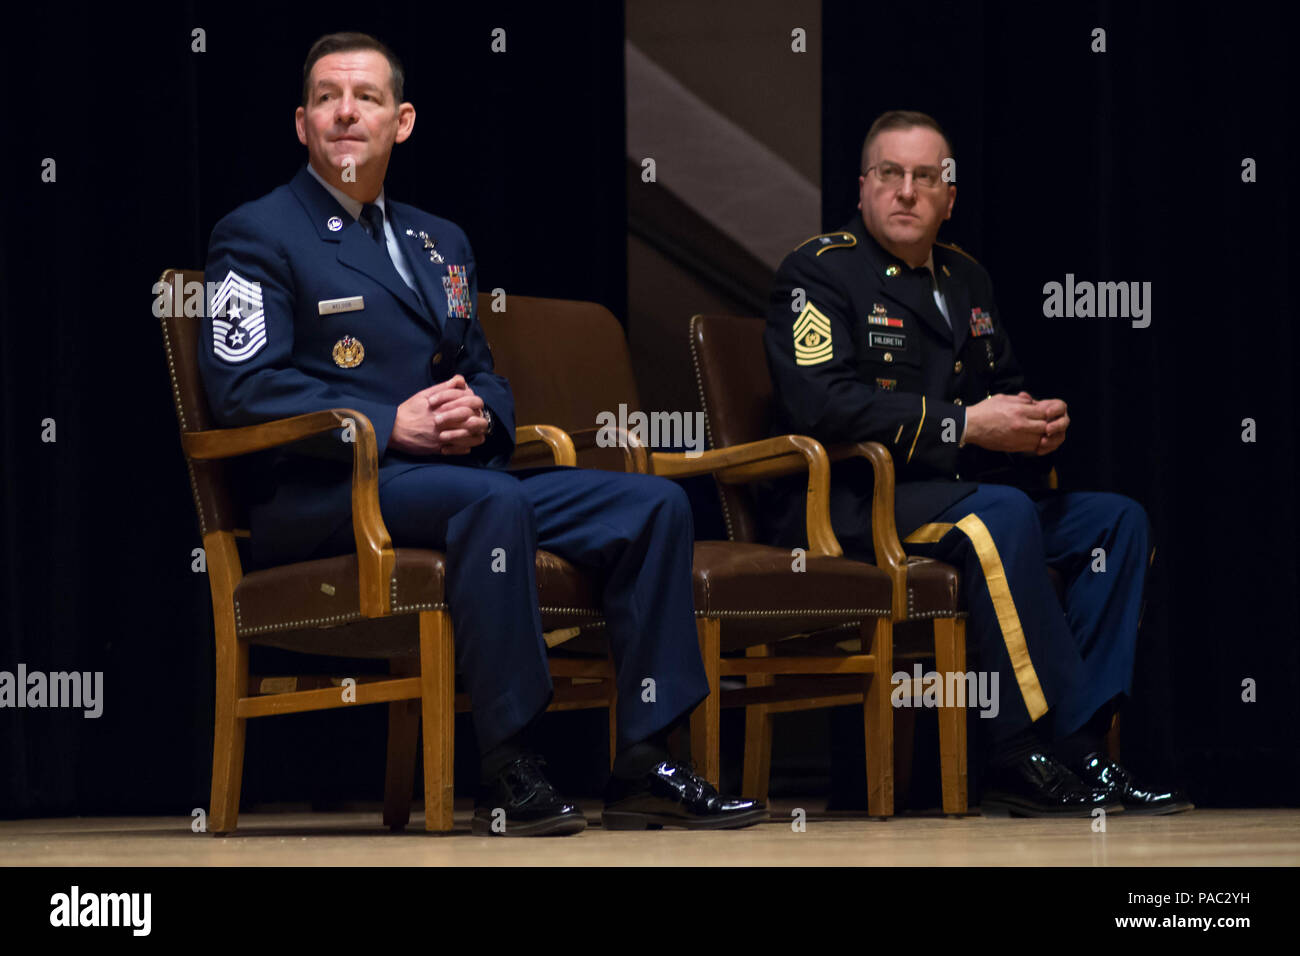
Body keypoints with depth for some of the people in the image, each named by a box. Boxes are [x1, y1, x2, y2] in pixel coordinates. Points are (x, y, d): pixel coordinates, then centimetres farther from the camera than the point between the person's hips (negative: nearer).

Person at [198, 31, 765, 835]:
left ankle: (646, 765, -13)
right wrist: (393, 425, -18)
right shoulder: (259, 238, 2)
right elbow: (243, 386, -10)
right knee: (492, 501, -37)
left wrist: (477, 414, -2)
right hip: (319, 496, -7)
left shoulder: (440, 242, 25)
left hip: (453, 476, 7)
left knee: (654, 504, -11)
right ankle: (510, 775, -34)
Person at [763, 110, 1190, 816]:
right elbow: (822, 404, -19)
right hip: (848, 504, -8)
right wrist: (964, 426, -19)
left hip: (951, 493, 8)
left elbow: (1005, 391, 29)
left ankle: (1072, 743, -17)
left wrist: (1040, 423, 1)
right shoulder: (820, 271, -4)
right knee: (1001, 515, -34)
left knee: (1119, 520, -6)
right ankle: (1030, 751, -32)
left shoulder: (965, 279, 20)